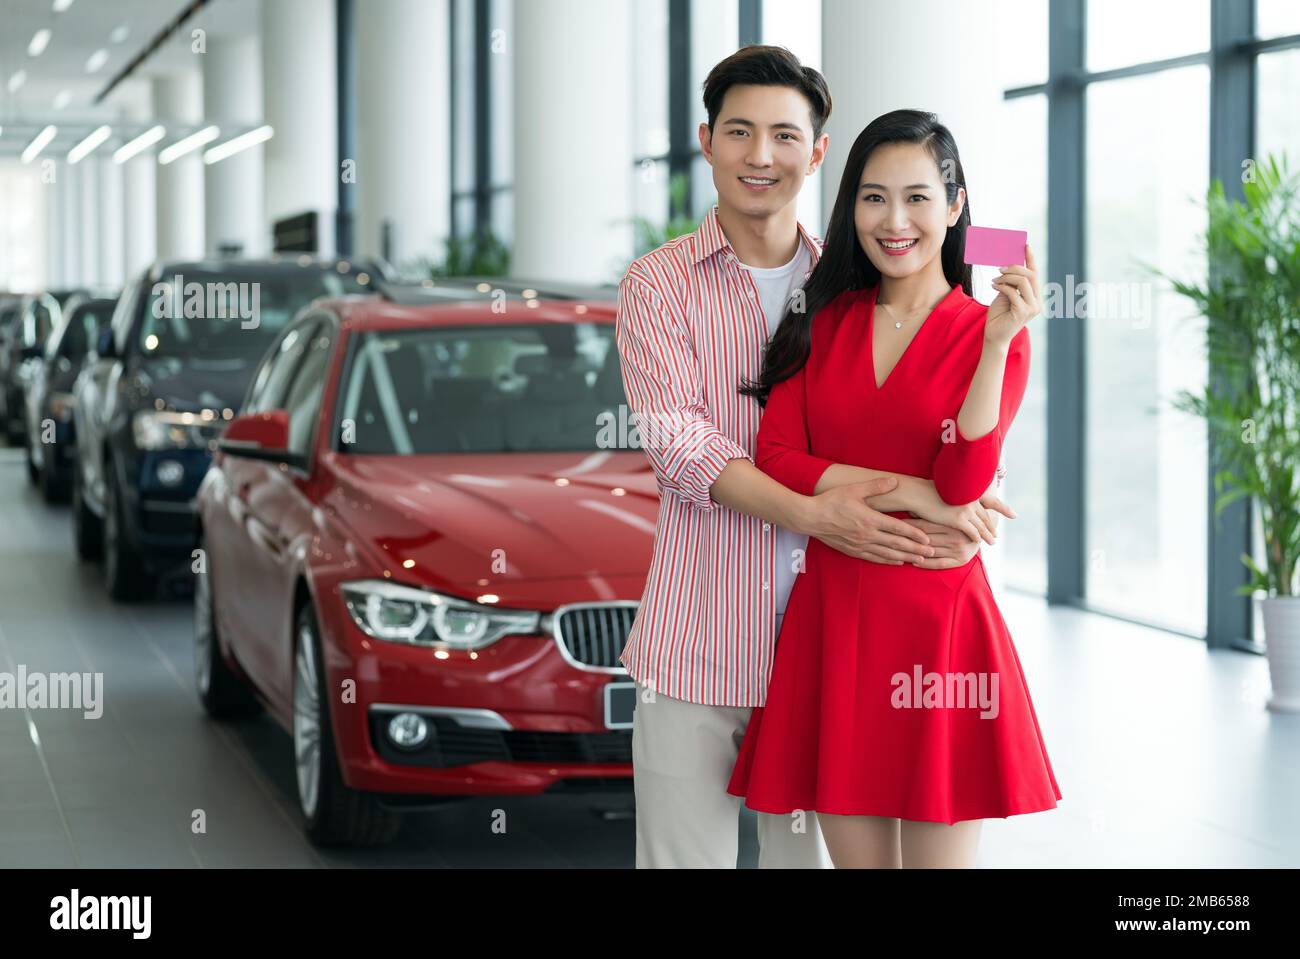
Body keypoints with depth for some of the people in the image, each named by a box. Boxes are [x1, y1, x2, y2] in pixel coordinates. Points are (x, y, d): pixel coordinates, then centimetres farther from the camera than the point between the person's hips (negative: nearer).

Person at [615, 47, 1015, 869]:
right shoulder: (660, 284, 3)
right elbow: (678, 445, -10)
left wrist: (948, 501, -18)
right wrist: (812, 513, -23)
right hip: (697, 641, -2)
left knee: (811, 851, 8)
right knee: (684, 853, 0)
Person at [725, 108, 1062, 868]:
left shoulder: (991, 333, 0)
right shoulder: (823, 323, 10)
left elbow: (962, 484, -13)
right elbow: (776, 459, -2)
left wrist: (997, 342, -20)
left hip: (936, 625, -3)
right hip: (832, 619, 3)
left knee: (940, 855, 2)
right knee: (854, 855, 9)